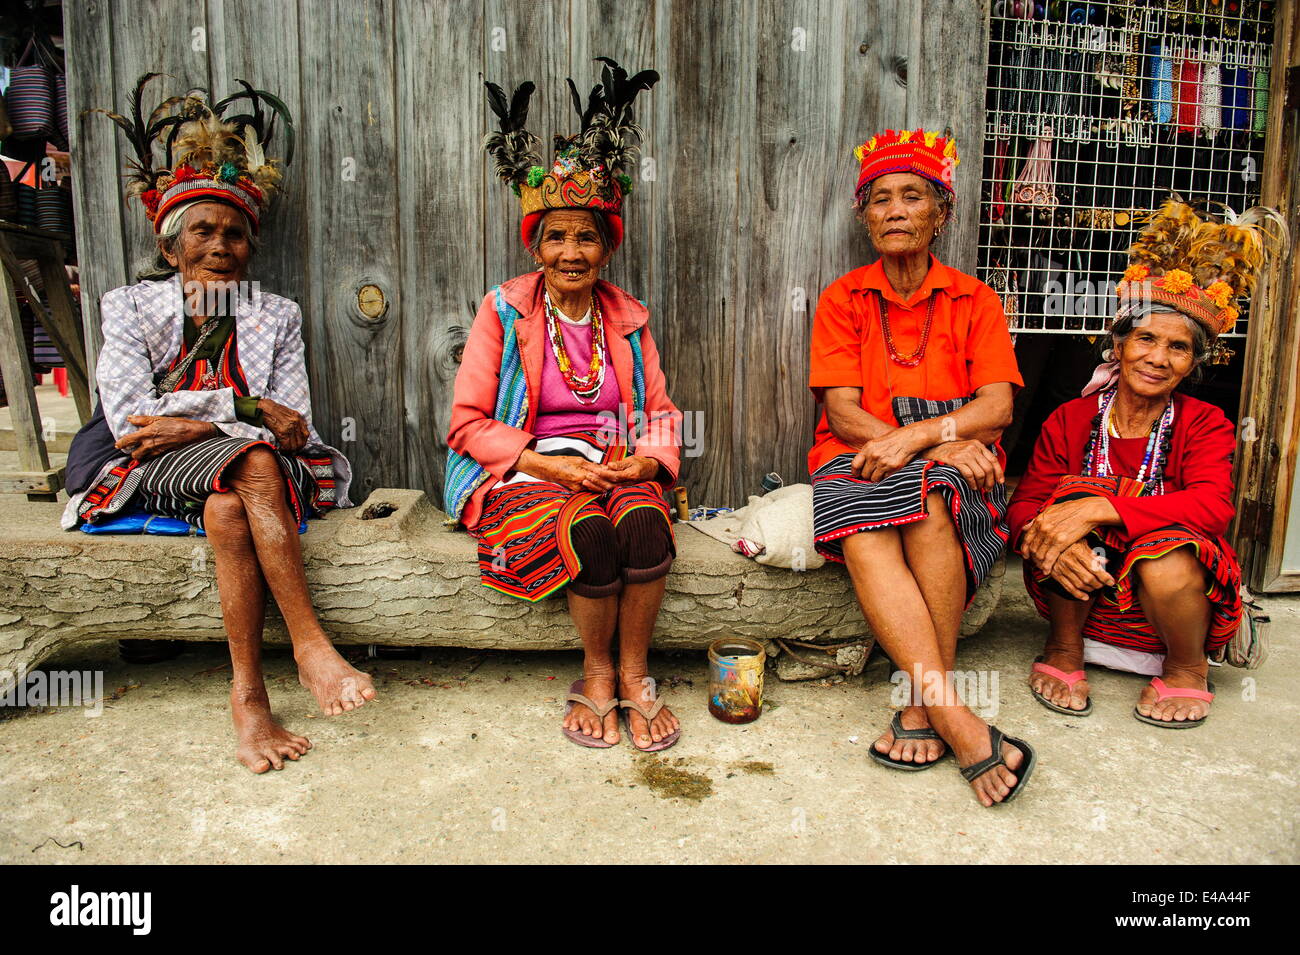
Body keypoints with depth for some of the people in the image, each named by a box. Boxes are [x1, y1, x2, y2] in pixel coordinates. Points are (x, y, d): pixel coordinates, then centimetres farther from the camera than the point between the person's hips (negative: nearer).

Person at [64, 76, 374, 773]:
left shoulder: (275, 318, 13)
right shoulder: (131, 308, 11)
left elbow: (295, 427, 1)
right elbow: (130, 419, -5)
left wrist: (193, 423, -12)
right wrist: (246, 412, -13)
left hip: (232, 475, 2)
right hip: (150, 473, -1)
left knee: (227, 511, -36)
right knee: (254, 462, -35)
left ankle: (248, 696, -36)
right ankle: (310, 644, -38)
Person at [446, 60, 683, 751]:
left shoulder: (626, 319, 12)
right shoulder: (504, 311, 2)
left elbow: (660, 410, 14)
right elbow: (468, 422, -3)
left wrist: (649, 460, -10)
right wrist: (548, 463, -15)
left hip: (614, 467, 3)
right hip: (524, 474, -2)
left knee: (645, 519, -32)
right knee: (588, 527, -34)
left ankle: (632, 675, -14)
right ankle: (596, 675, -11)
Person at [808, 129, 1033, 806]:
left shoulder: (974, 300, 11)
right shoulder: (842, 299, 9)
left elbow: (997, 405, -2)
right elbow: (842, 413, -3)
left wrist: (917, 435, -21)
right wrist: (943, 441, -16)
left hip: (955, 464, 0)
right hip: (860, 461, 0)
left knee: (930, 502, -36)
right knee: (863, 538, -34)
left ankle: (925, 706, -26)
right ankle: (965, 731, -38)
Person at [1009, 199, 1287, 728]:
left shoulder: (1205, 425, -6)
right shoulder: (1071, 420, -3)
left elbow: (1213, 505, -26)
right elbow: (1024, 506, -10)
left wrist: (1100, 509, -39)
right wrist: (1049, 546, -35)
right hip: (1083, 599, 1)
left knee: (1167, 557, -36)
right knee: (1076, 490, -26)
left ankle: (1187, 669, 0)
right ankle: (1063, 652, -7)